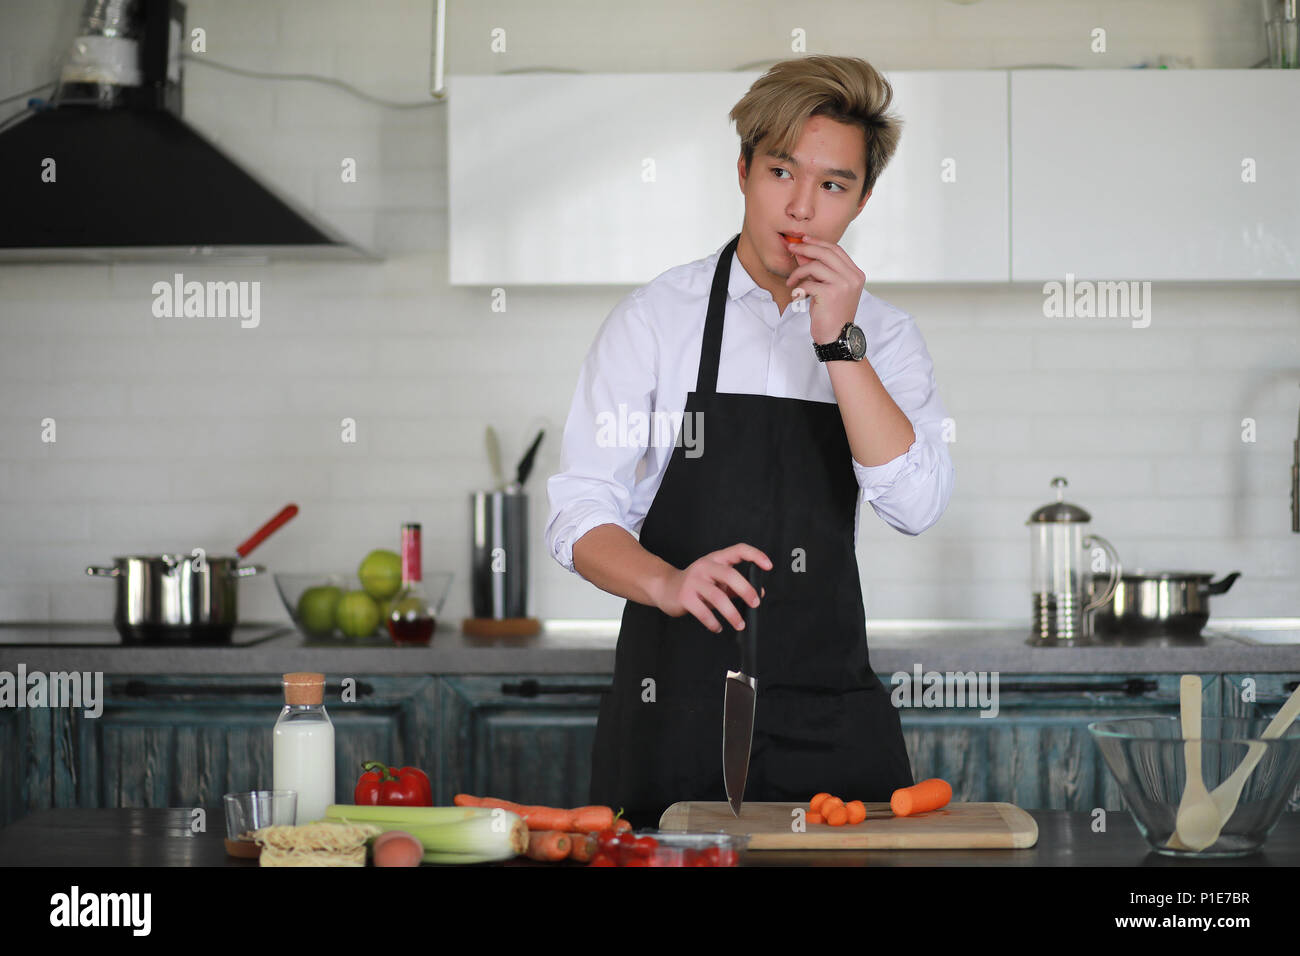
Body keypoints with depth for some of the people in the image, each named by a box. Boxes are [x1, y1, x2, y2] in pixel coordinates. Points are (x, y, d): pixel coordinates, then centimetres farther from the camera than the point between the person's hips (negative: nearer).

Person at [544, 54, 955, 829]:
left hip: (831, 720, 2)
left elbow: (916, 504, -9)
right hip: (674, 705, -2)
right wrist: (668, 584, -23)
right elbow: (580, 514, -4)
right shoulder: (657, 317, 0)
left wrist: (839, 344, -15)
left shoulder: (884, 336, 8)